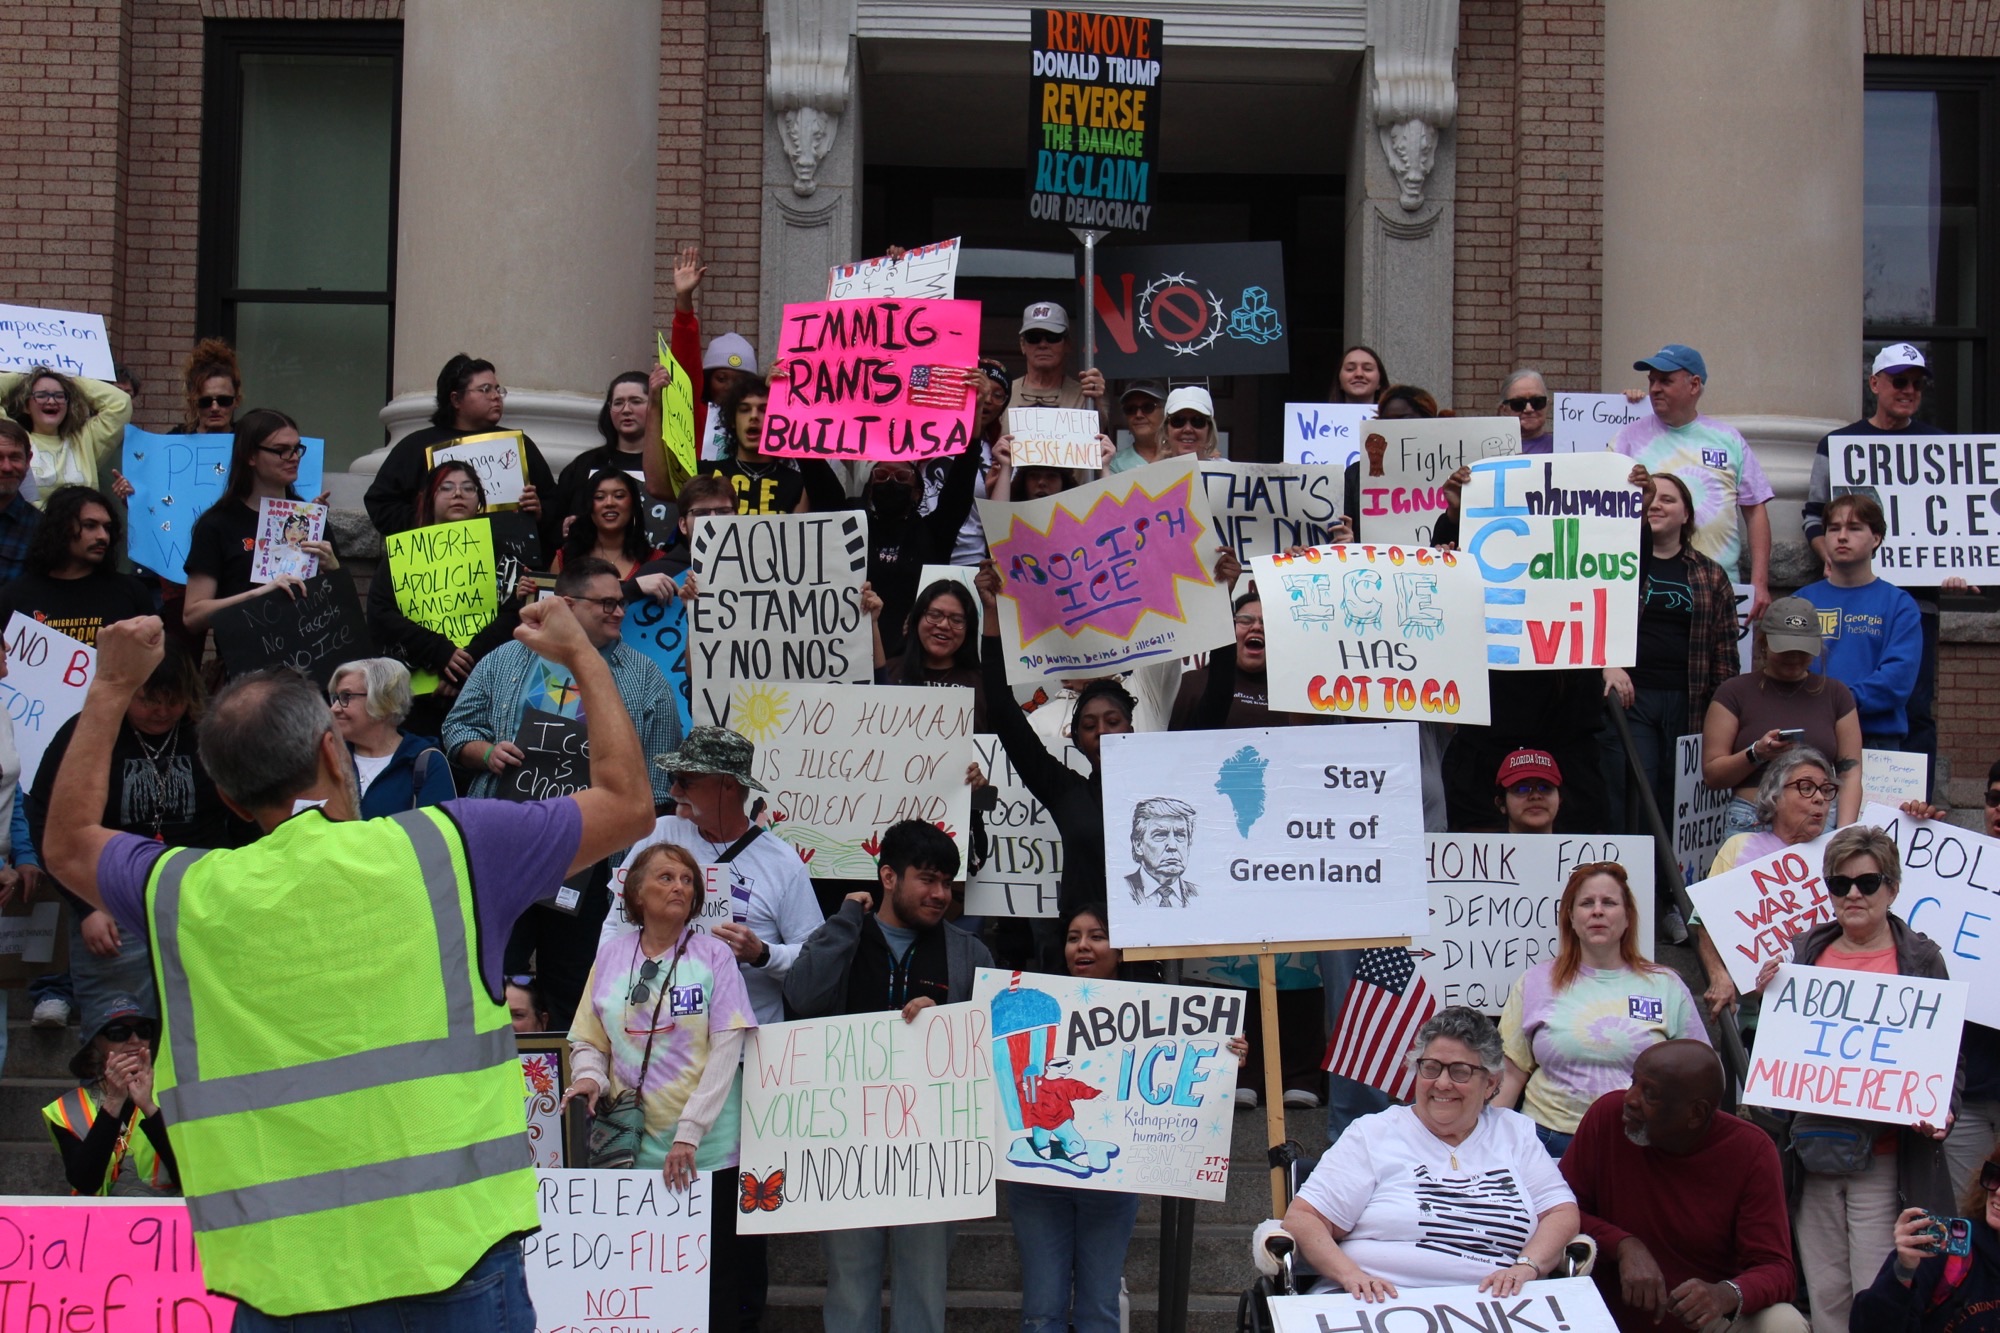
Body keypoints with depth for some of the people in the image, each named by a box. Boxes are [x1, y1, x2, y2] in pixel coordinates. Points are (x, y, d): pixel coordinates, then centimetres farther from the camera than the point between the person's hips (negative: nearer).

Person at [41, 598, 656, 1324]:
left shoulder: (185, 896, 3)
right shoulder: (447, 847, -2)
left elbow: (69, 845, 27)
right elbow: (627, 802, 12)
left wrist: (112, 687, 34)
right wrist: (581, 654, 25)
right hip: (452, 1270, -2)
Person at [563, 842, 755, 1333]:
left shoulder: (713, 955, 1)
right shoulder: (611, 956, 9)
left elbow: (726, 1051, -5)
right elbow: (587, 1041, 13)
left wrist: (690, 1132, -14)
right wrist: (589, 1076, -10)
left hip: (707, 1151, -2)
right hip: (631, 1149, 2)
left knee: (710, 1279, -1)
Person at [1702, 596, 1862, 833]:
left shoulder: (1835, 694, 16)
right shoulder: (1734, 693, 9)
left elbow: (1850, 772, 9)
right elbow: (1712, 775, 5)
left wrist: (1845, 833, -5)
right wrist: (1756, 754, -12)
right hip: (1752, 823, -2)